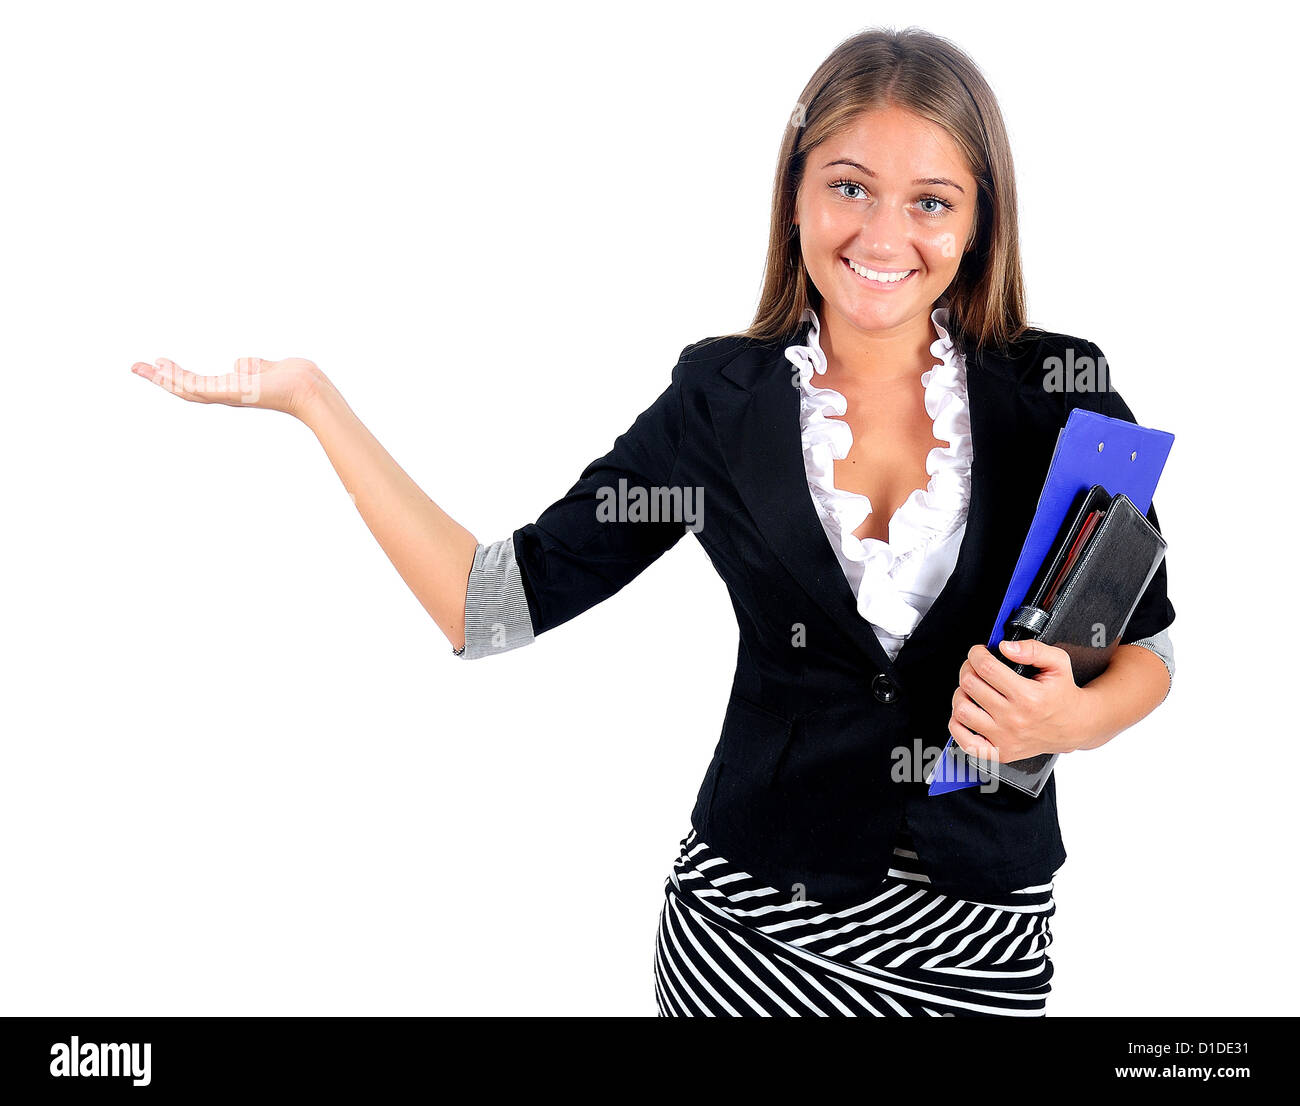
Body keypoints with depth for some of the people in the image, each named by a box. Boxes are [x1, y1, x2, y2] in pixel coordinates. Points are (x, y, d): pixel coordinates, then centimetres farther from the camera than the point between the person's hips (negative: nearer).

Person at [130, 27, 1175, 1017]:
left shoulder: (1060, 392, -7)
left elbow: (1147, 645, 4)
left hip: (985, 936, 0)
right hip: (752, 918, 0)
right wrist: (313, 396, -9)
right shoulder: (724, 399, -5)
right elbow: (496, 607, -7)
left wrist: (1070, 719, -18)